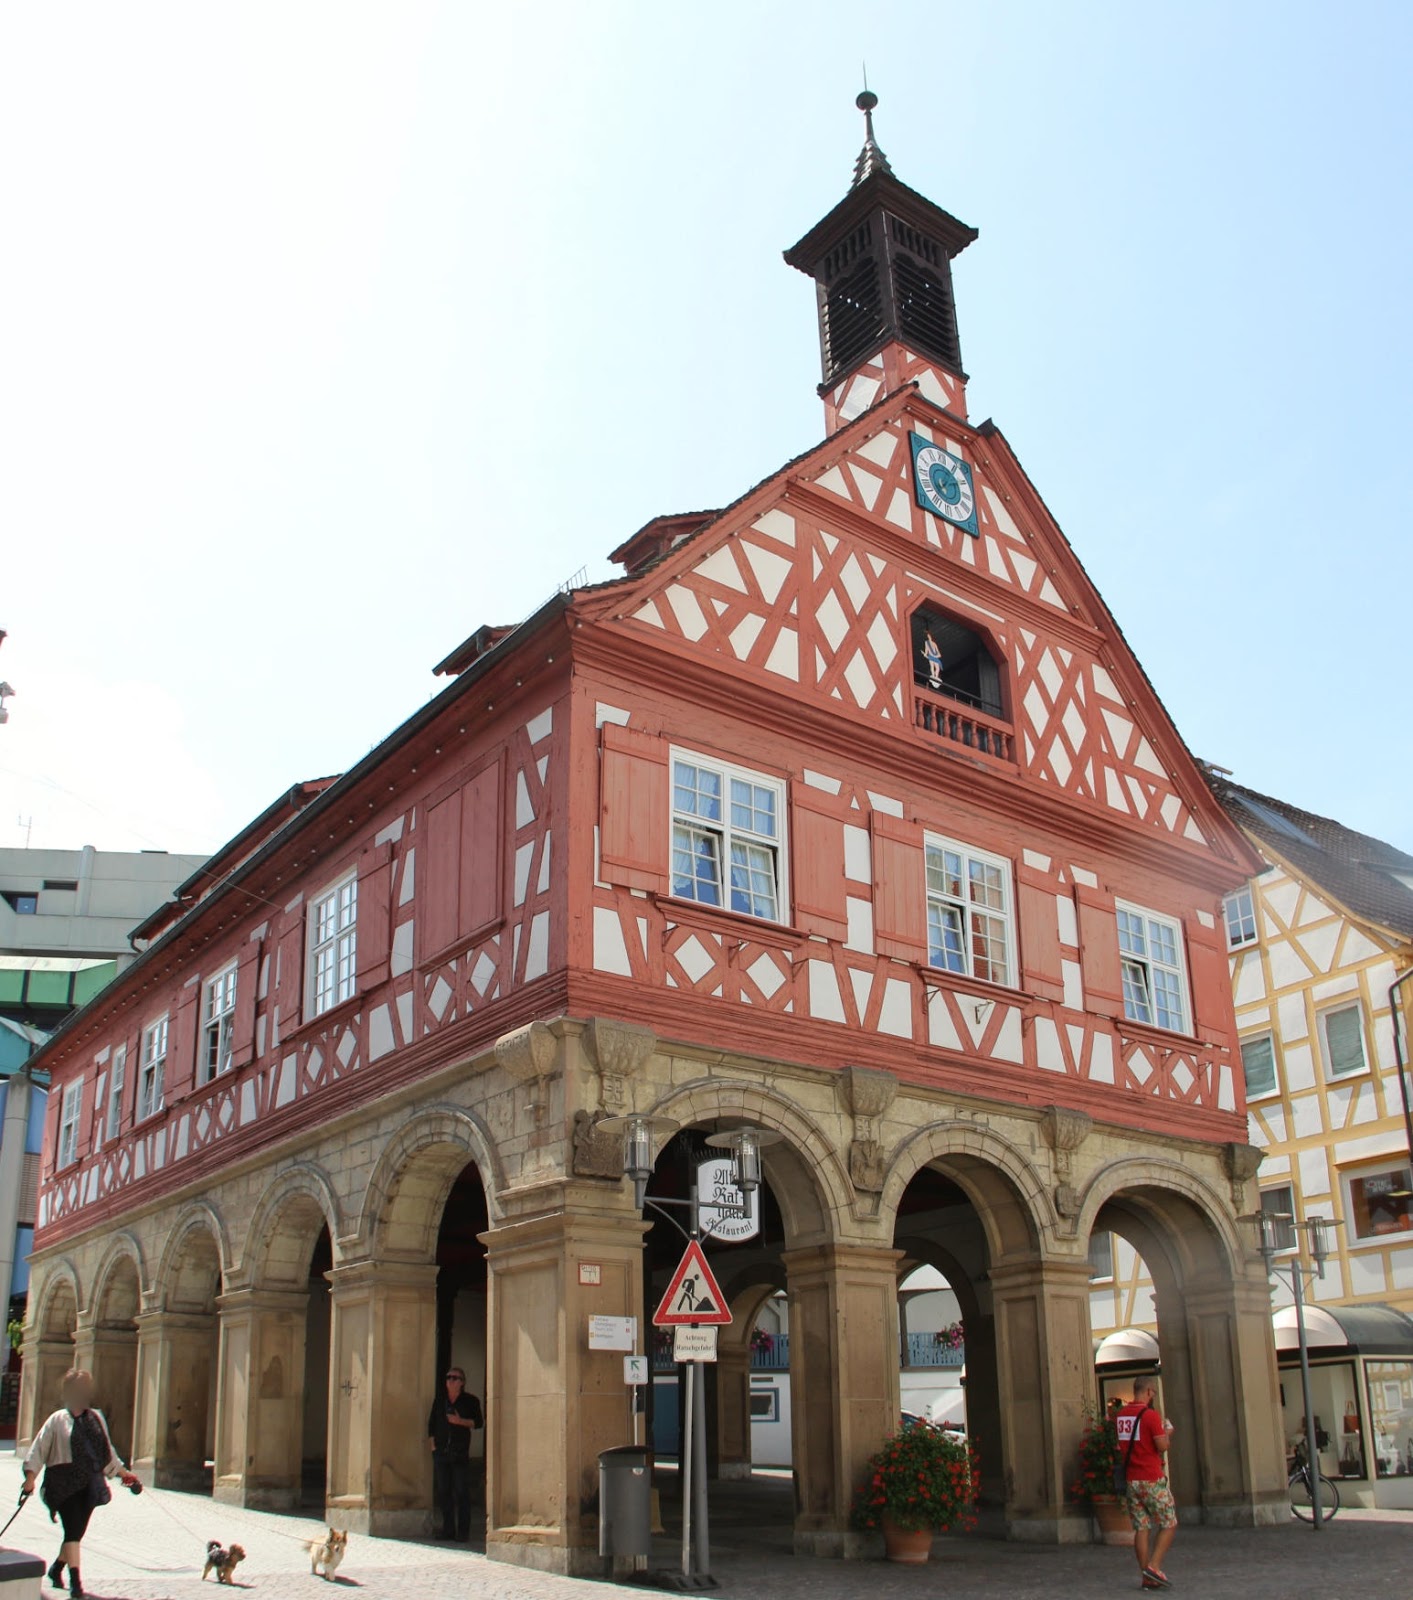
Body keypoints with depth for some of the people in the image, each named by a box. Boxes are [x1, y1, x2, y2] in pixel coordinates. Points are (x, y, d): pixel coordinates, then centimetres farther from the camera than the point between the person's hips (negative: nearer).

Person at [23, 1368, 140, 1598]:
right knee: (73, 1529, -12)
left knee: (77, 1532, 9)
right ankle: (75, 1580, -8)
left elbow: (107, 1451, 21)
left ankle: (56, 1569, 31)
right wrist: (30, 1476, -12)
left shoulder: (96, 1418, 12)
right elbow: (39, 1449, -2)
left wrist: (124, 1473, 24)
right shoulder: (57, 1420, 1)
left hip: (89, 1485, 4)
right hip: (64, 1483, -4)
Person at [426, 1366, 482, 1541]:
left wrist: (460, 1421, -14)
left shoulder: (470, 1401, 3)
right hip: (441, 1452, 4)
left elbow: (478, 1422, 0)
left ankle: (463, 1531, -1)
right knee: (443, 1491, 5)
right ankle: (448, 1529, 13)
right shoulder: (439, 1401, 14)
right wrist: (432, 1444, 6)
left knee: (462, 1492, -6)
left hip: (461, 1452, -4)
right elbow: (431, 1424, 16)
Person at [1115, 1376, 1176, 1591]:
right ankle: (1154, 1566, -8)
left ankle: (1147, 1577, 6)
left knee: (1142, 1528, 7)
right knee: (1169, 1524, 4)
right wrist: (1167, 1432, 5)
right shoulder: (1150, 1414, -12)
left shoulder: (1121, 1415, 9)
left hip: (1131, 1480, 6)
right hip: (1152, 1479, -6)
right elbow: (1162, 1446, -13)